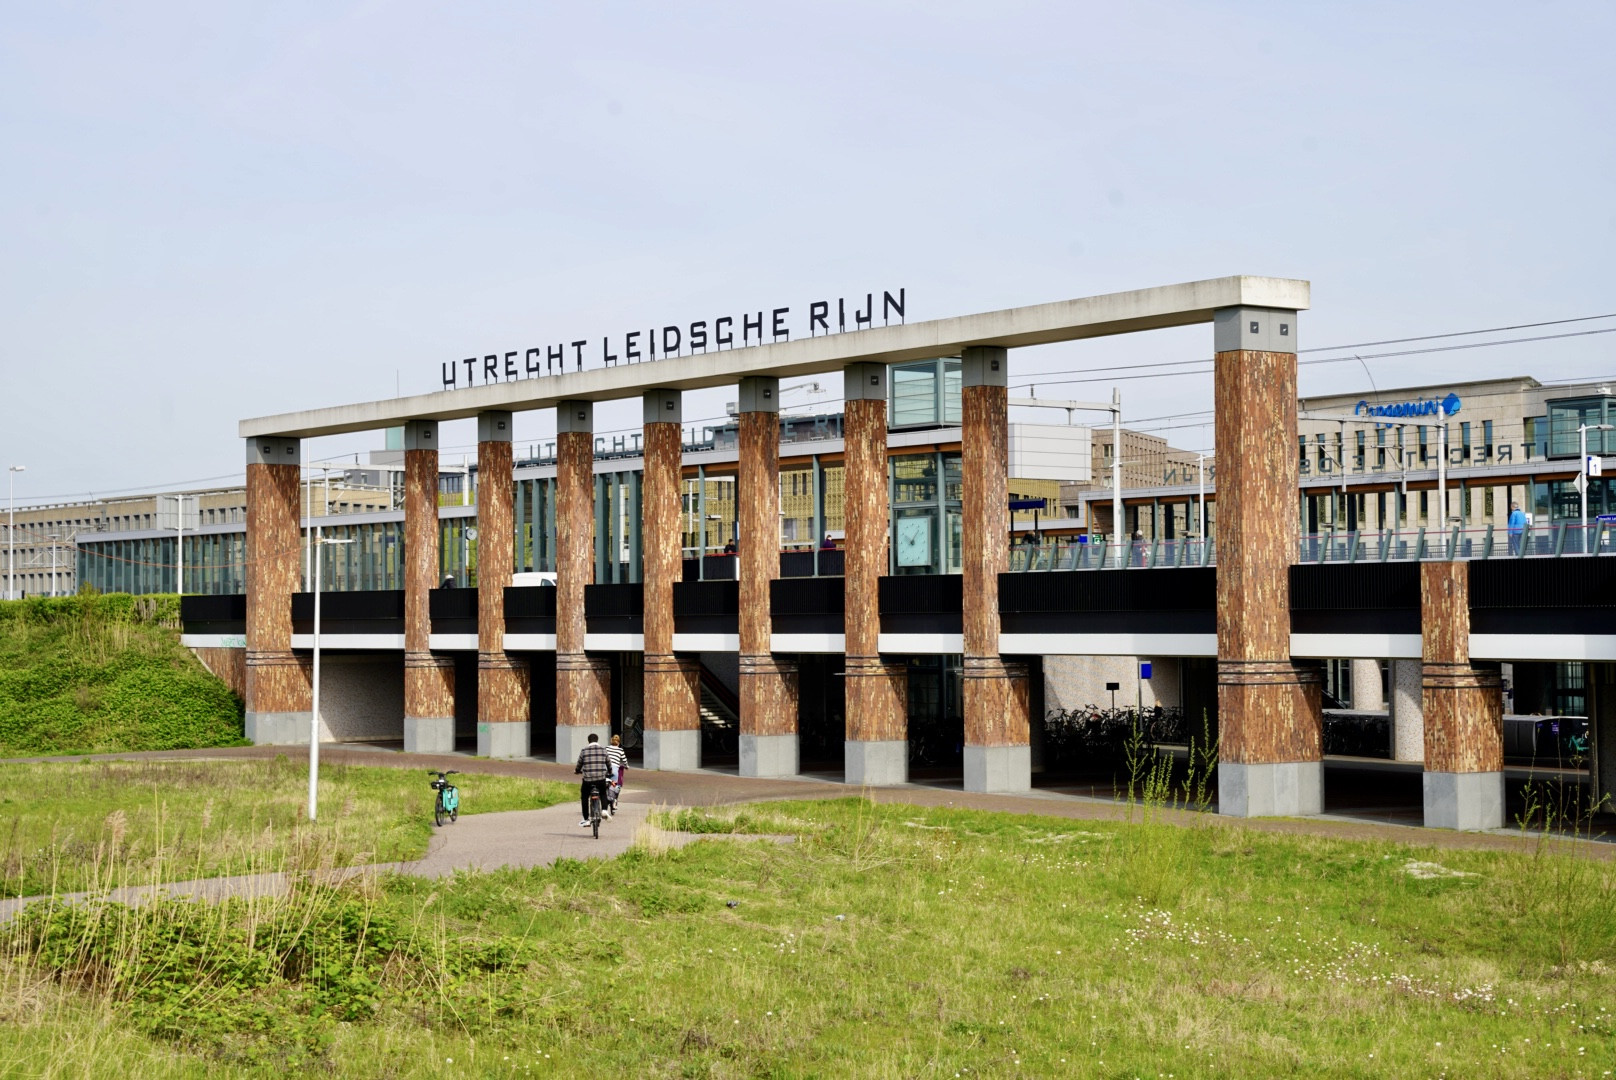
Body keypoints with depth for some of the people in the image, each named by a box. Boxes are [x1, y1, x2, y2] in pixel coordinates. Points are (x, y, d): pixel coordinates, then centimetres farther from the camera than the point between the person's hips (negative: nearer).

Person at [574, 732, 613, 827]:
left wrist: (577, 771, 33)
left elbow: (579, 764, 9)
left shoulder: (584, 751, 0)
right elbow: (609, 763, 15)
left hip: (588, 779, -1)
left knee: (584, 797, 15)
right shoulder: (603, 750, 5)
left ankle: (586, 820, 13)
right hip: (601, 779, 1)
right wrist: (609, 772, 36)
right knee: (603, 794, 25)